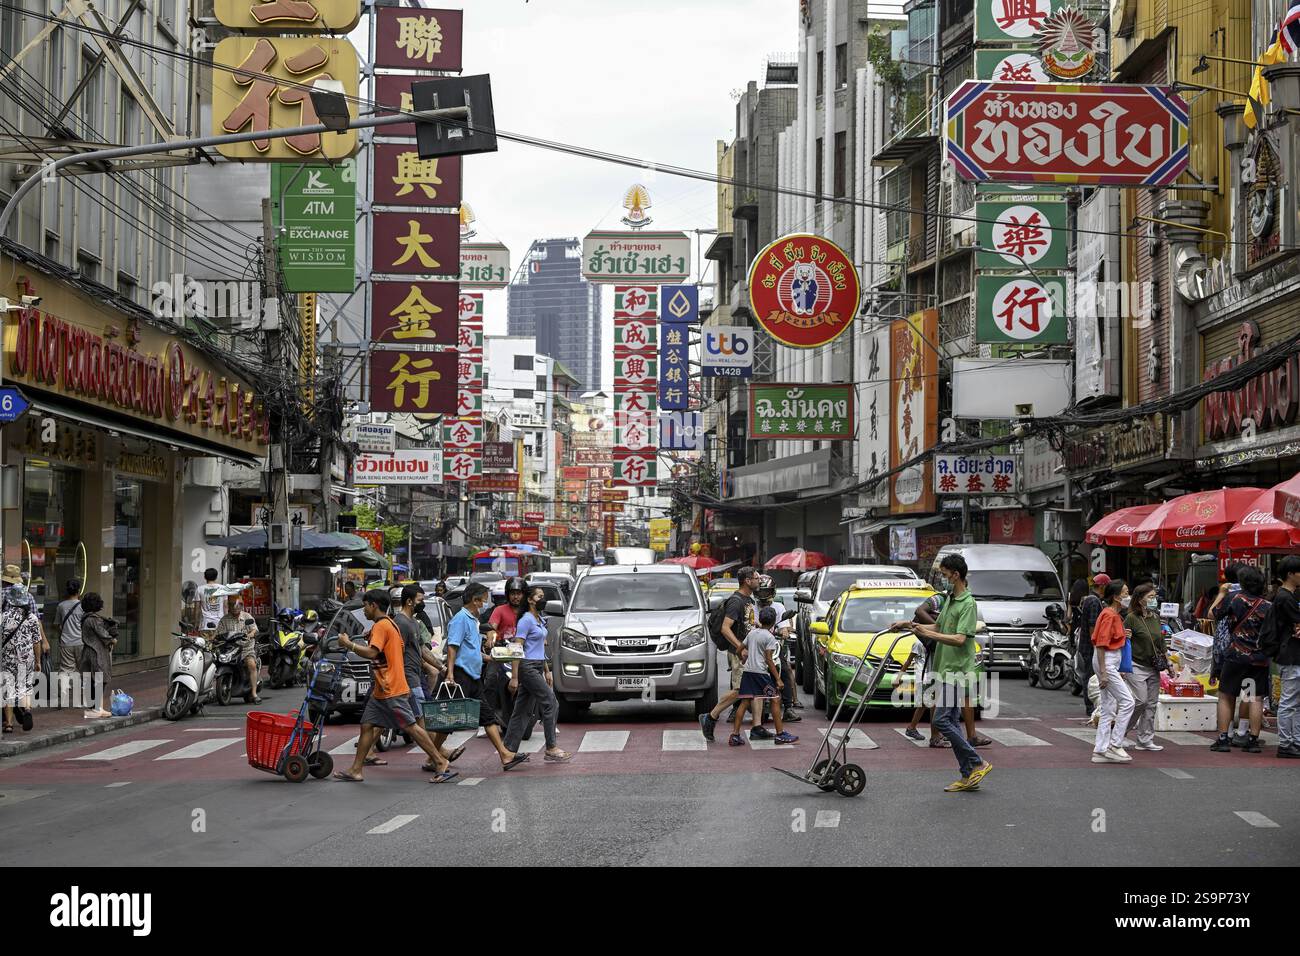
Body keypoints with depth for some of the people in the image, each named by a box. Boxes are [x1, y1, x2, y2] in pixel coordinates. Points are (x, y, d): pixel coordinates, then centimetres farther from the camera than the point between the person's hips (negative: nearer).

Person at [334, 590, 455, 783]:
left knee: (410, 727, -9)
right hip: (381, 690, 11)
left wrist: (349, 644, -14)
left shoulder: (381, 626, -14)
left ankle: (441, 764, -7)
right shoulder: (388, 624, 17)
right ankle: (356, 770, 13)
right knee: (367, 726, 10)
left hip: (392, 690, -10)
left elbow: (371, 653, -25)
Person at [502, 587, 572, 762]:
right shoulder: (526, 620, -12)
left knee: (525, 711, 7)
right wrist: (514, 677, -20)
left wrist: (547, 670, 22)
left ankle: (509, 750, 8)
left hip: (537, 668, 9)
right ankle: (551, 749, -7)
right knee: (550, 703, -10)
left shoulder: (540, 620, 17)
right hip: (527, 667, -9)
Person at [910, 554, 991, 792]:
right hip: (946, 672, 10)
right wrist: (915, 627, 14)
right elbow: (939, 626, 27)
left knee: (941, 720, -14)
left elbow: (959, 639, -22)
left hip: (958, 673, -10)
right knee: (950, 723, 8)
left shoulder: (968, 603, -14)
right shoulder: (950, 600, 15)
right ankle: (968, 777, 11)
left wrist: (928, 634, -22)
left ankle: (978, 763, -5)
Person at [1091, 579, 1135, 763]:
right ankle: (1114, 745, -5)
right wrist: (1103, 673, -22)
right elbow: (1101, 644, -19)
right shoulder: (1109, 615, -15)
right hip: (1107, 662, -10)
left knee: (1108, 708, 9)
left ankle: (1101, 751, 11)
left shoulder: (1115, 615, 14)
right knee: (1127, 701, -9)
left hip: (1111, 663, 10)